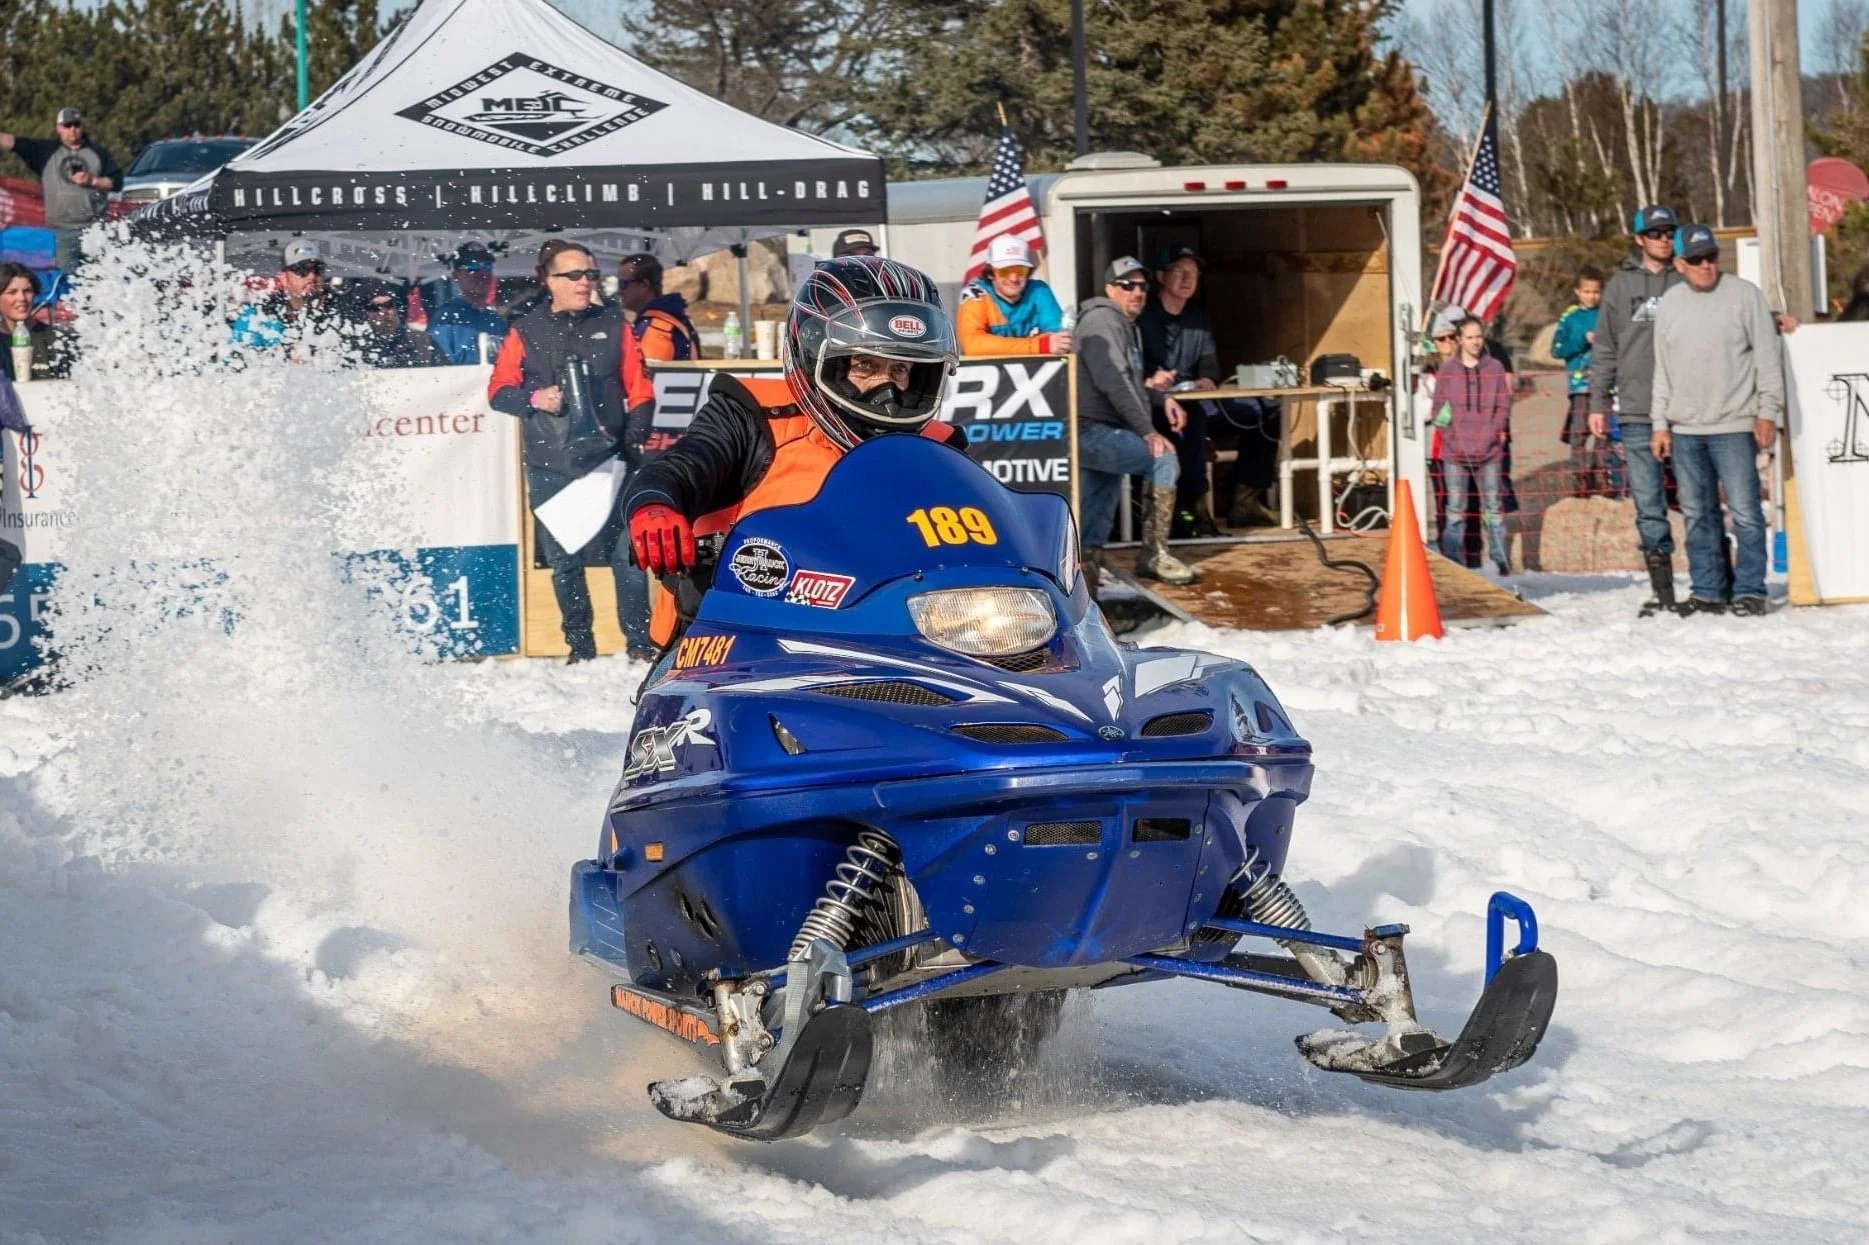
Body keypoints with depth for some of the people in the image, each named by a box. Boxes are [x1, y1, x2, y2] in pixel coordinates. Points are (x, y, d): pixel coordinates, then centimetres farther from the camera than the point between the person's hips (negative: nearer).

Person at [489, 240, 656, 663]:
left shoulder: (613, 325, 9)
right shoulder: (525, 331, 7)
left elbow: (639, 390, 9)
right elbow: (498, 391, 5)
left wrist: (634, 437, -5)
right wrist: (534, 399, -15)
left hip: (608, 459, -1)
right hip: (550, 465, 1)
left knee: (626, 553, -7)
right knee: (564, 560, 5)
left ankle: (639, 643, 1)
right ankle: (580, 647, 15)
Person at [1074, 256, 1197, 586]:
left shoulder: (1128, 327, 24)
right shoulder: (1102, 321, -10)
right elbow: (1113, 382, -21)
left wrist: (1162, 399, 13)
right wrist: (1147, 432, -25)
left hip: (1103, 435, 11)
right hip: (1091, 431, -11)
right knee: (1164, 459, -20)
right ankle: (1153, 555, -17)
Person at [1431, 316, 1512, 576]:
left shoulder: (1495, 369, 6)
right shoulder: (1447, 371, 5)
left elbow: (1504, 405, 7)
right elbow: (1438, 407, 7)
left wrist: (1496, 431, -7)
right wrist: (1449, 432, -8)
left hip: (1489, 449, 0)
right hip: (1455, 449, 0)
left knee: (1493, 507, 2)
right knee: (1456, 508, 4)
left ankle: (1501, 560, 6)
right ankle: (1453, 562, 8)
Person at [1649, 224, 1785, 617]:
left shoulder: (1744, 294, 0)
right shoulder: (1670, 304, 11)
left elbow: (1767, 358, -1)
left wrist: (1768, 412, -7)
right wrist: (1660, 423, 10)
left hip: (1734, 426, -4)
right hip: (1685, 429, 4)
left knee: (1745, 511, -6)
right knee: (1697, 514, 6)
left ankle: (1749, 591, 0)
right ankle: (1707, 592, 12)